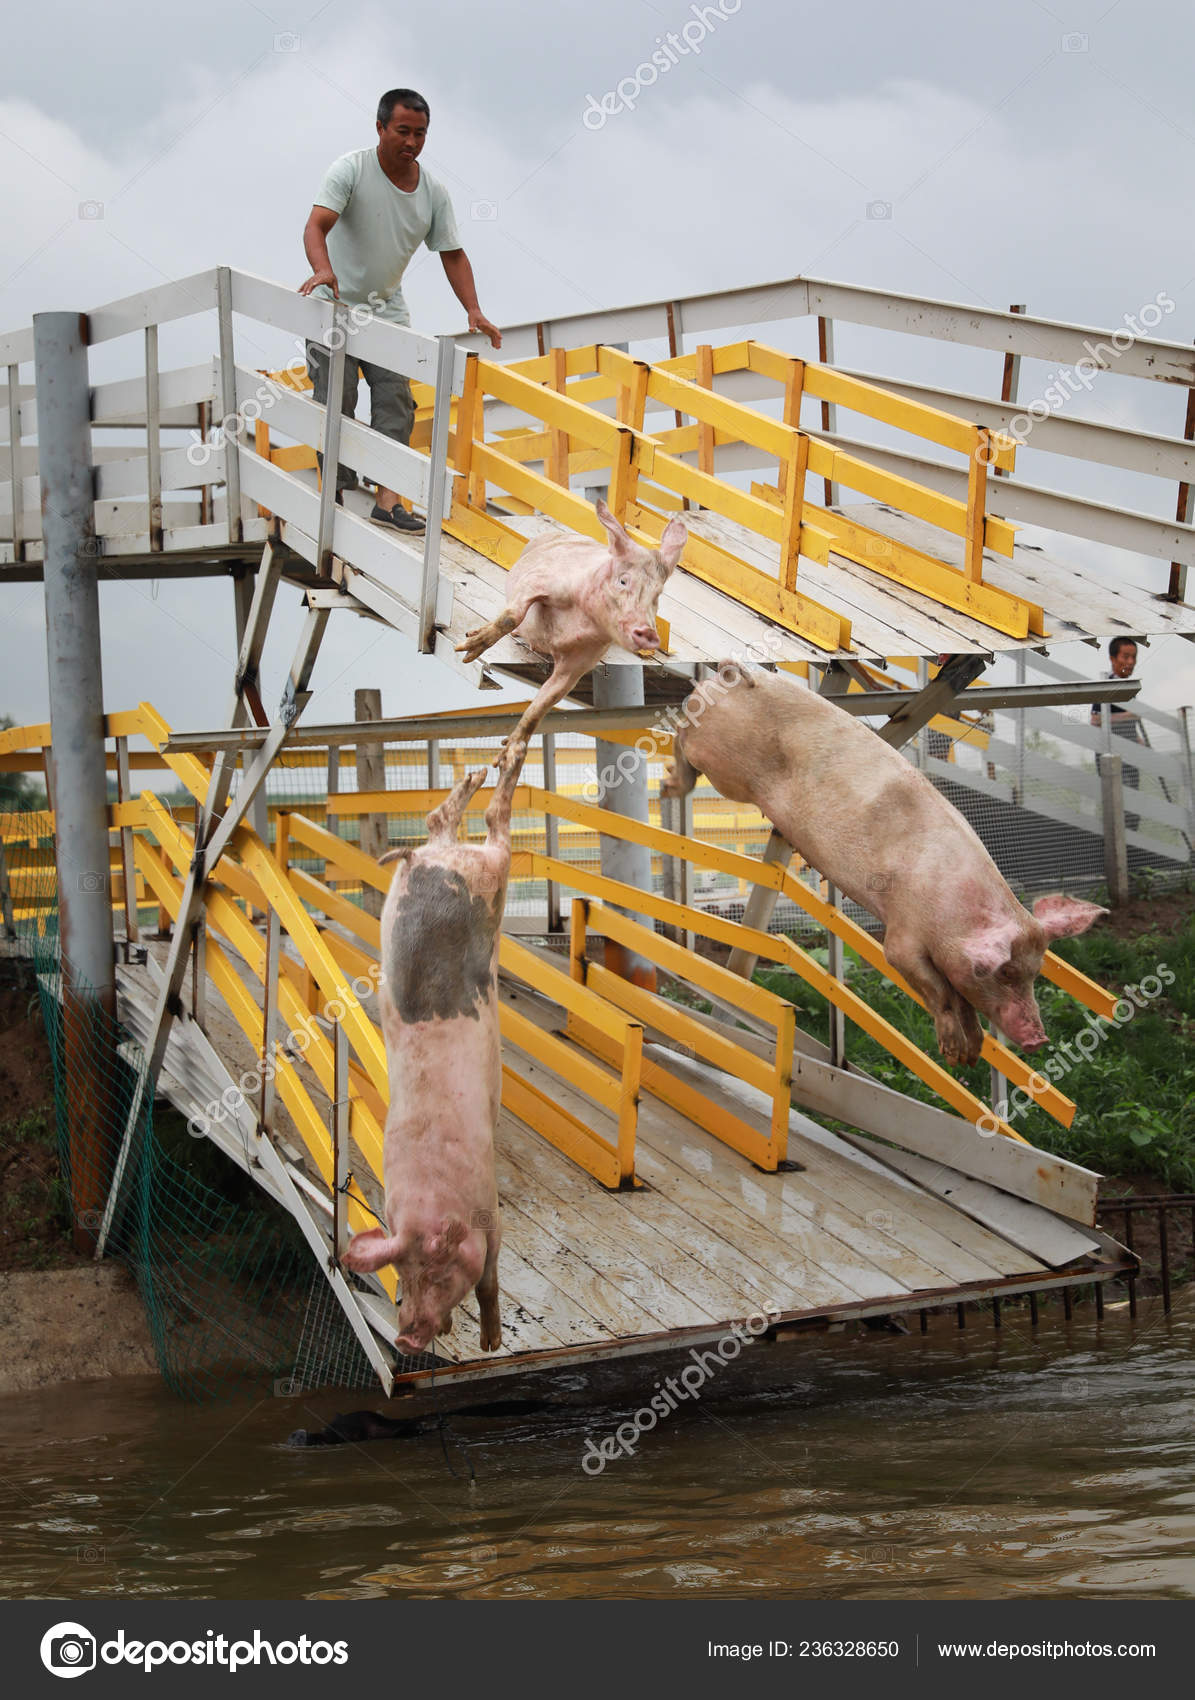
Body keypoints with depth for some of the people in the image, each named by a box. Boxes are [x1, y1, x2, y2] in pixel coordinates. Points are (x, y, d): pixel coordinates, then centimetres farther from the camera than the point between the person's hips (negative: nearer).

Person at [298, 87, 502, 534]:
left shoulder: (433, 192, -1)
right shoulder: (351, 170, -15)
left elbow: (452, 254, 5)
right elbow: (317, 226, -27)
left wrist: (473, 310, -8)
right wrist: (323, 270, -47)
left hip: (388, 311, 4)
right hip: (336, 305, -4)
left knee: (396, 401, -8)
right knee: (336, 404, -5)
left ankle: (387, 501, -10)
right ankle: (337, 496, 3)